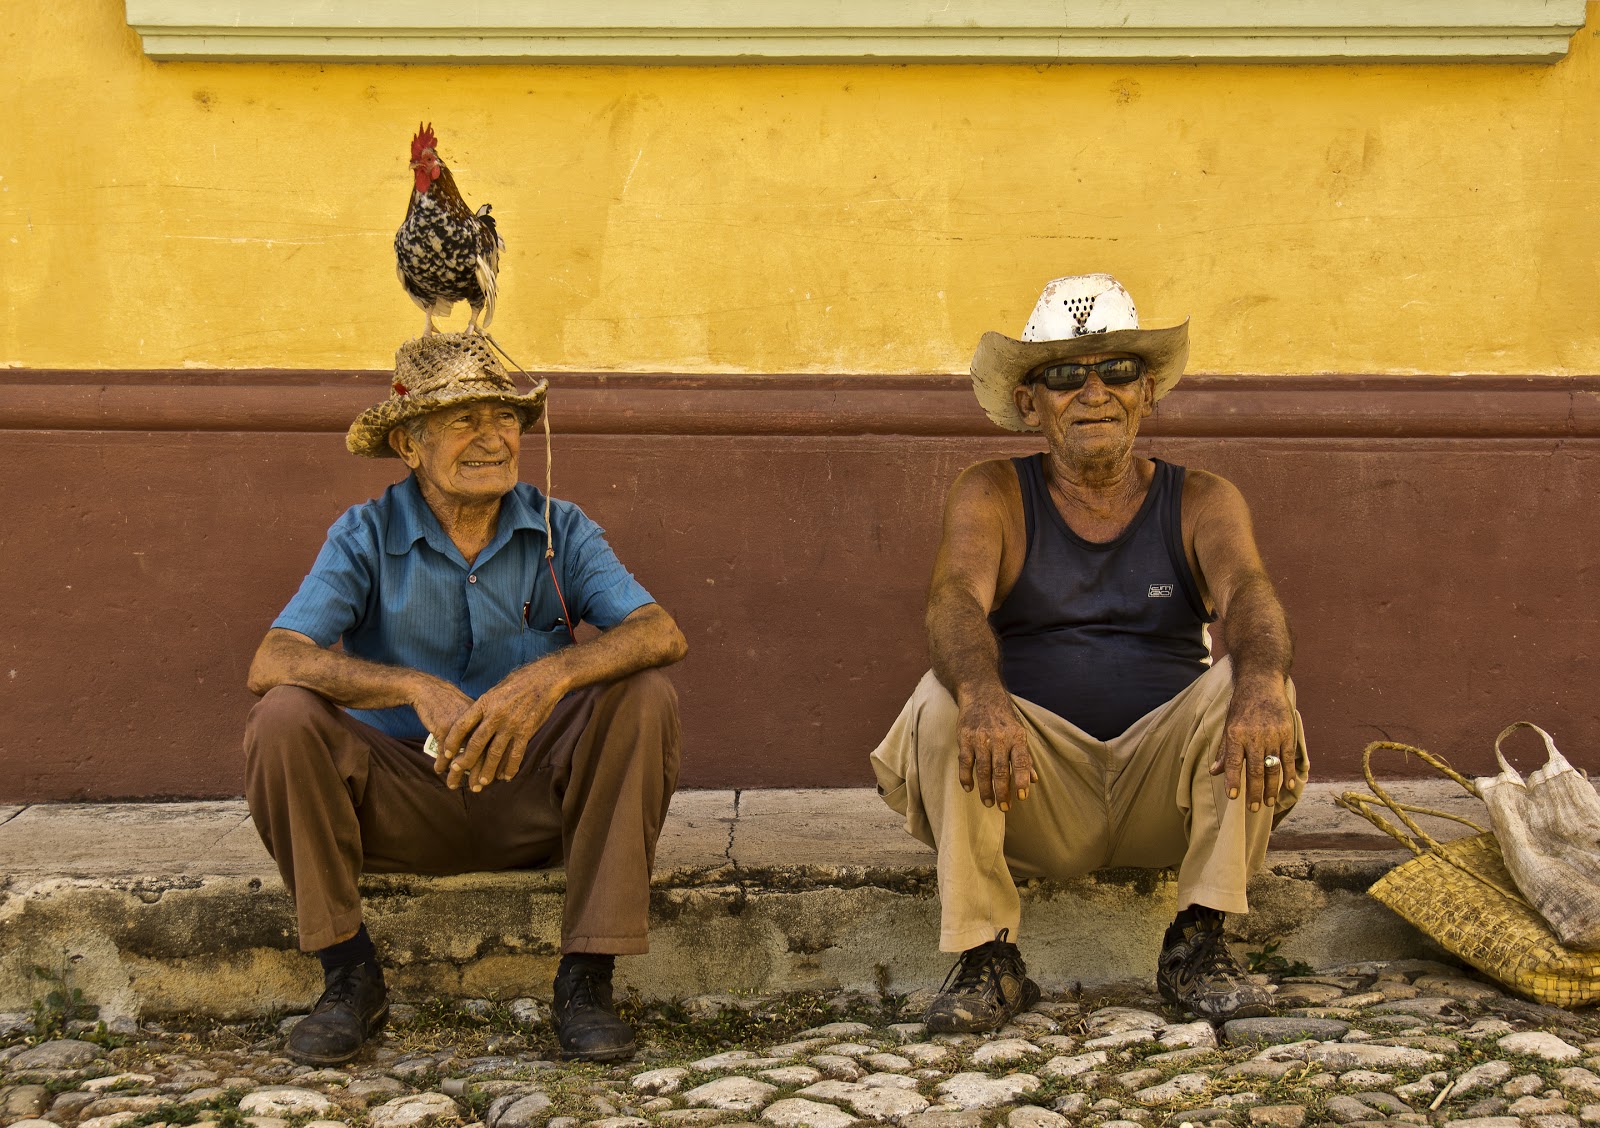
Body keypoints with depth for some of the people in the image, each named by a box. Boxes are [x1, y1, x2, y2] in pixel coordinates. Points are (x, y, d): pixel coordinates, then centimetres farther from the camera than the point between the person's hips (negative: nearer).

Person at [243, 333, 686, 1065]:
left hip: (535, 798, 1)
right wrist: (417, 689, -35)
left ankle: (586, 978, -18)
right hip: (403, 802, -1)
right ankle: (349, 978, -10)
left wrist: (551, 675, -37)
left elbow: (662, 634, -17)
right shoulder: (367, 537, -5)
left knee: (644, 697, -24)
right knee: (283, 718, -25)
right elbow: (271, 663, -20)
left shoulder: (559, 532, -1)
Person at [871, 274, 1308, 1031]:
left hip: (1163, 787, 1)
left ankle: (1197, 944, -15)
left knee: (1248, 683, -25)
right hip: (1034, 785, -1)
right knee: (944, 700, -27)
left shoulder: (1200, 503, 7)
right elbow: (956, 599, -16)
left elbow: (1247, 591, -14)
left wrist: (1262, 684, -40)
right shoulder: (992, 497, 4)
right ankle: (986, 959, -18)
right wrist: (983, 698, -41)